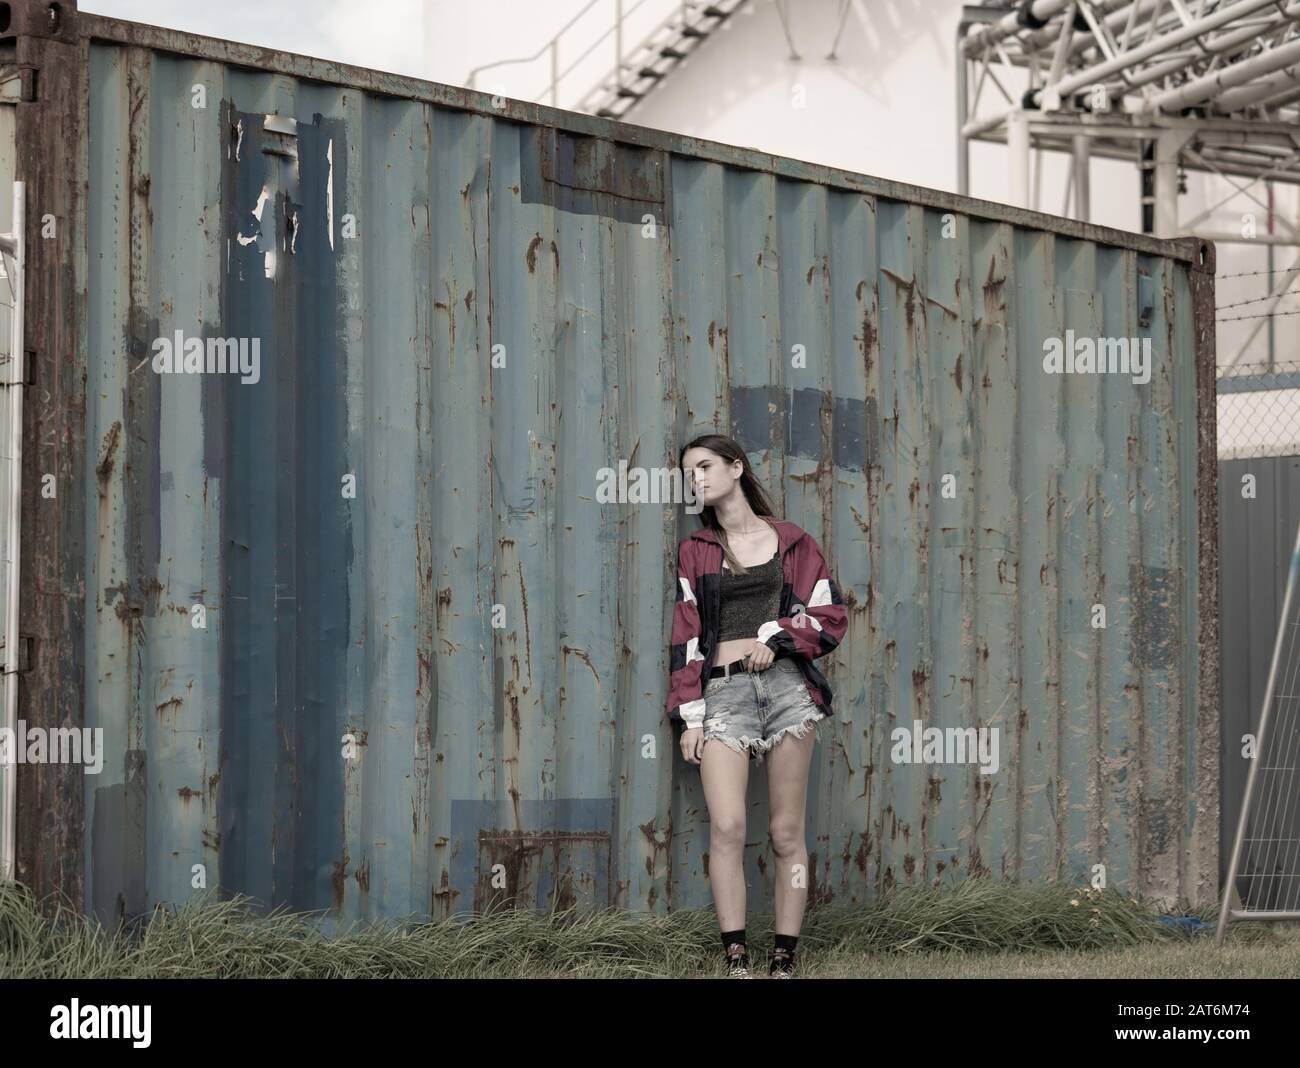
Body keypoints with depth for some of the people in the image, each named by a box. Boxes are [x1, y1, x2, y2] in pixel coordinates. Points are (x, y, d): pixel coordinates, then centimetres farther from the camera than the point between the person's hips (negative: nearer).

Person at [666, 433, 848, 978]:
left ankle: (784, 959, 1)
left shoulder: (792, 542, 11)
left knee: (787, 832, -1)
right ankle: (735, 959, -14)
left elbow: (830, 616, 9)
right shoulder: (694, 551, 15)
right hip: (723, 689, 0)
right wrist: (690, 715, 3)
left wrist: (778, 636, -8)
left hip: (786, 684, 0)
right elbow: (687, 636, 11)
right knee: (727, 827, -15)